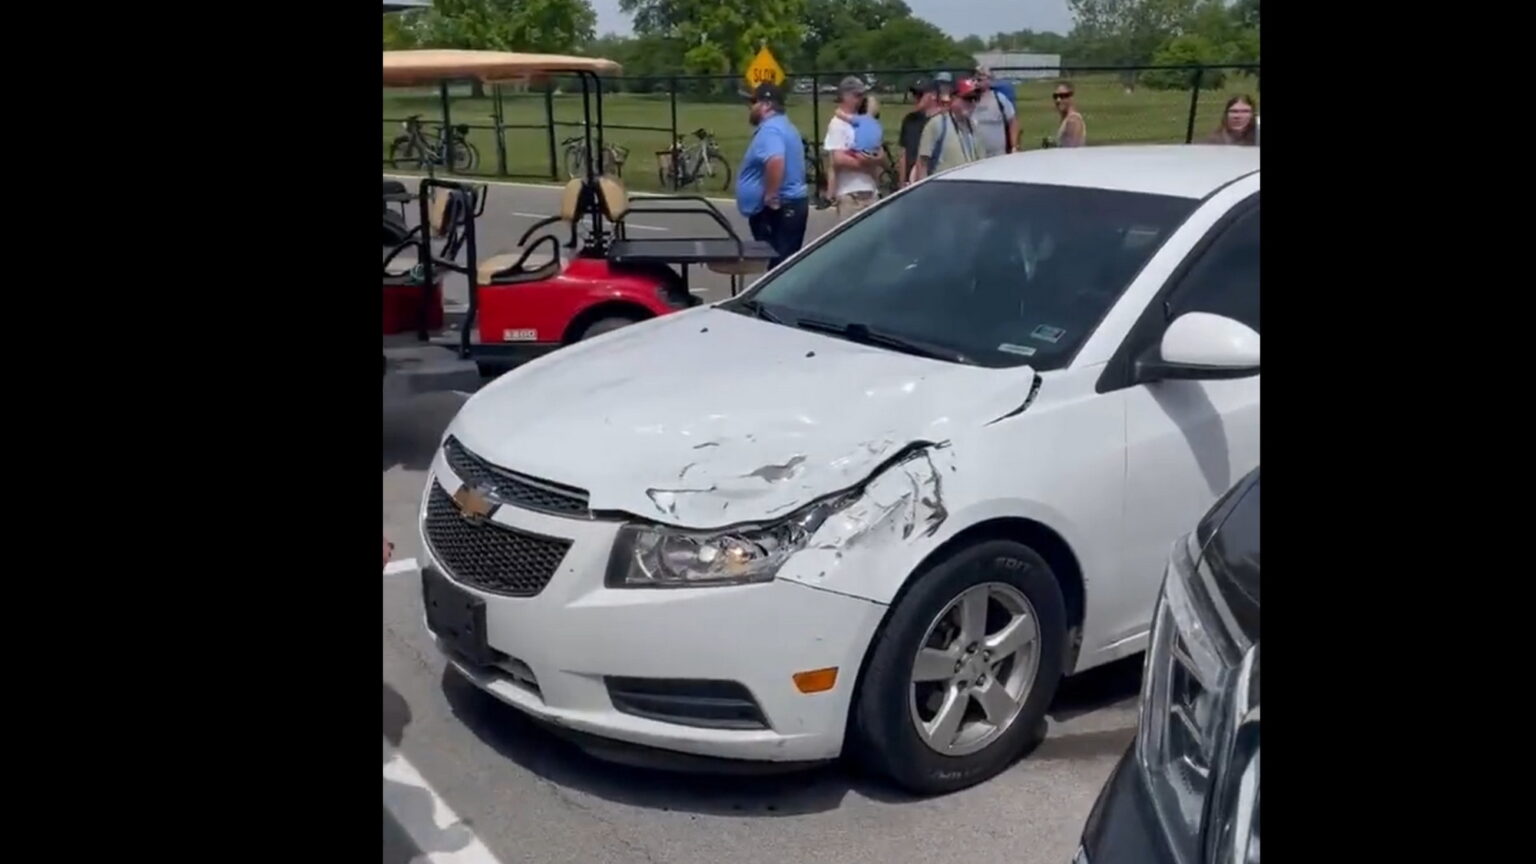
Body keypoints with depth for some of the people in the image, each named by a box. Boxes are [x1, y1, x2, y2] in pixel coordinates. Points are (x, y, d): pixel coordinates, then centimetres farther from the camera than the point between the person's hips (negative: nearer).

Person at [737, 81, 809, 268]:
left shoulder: (770, 130, -16)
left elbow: (775, 161, -34)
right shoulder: (784, 127, 19)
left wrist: (770, 197, -26)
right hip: (790, 205, 11)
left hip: (777, 209, -11)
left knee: (777, 265, -9)